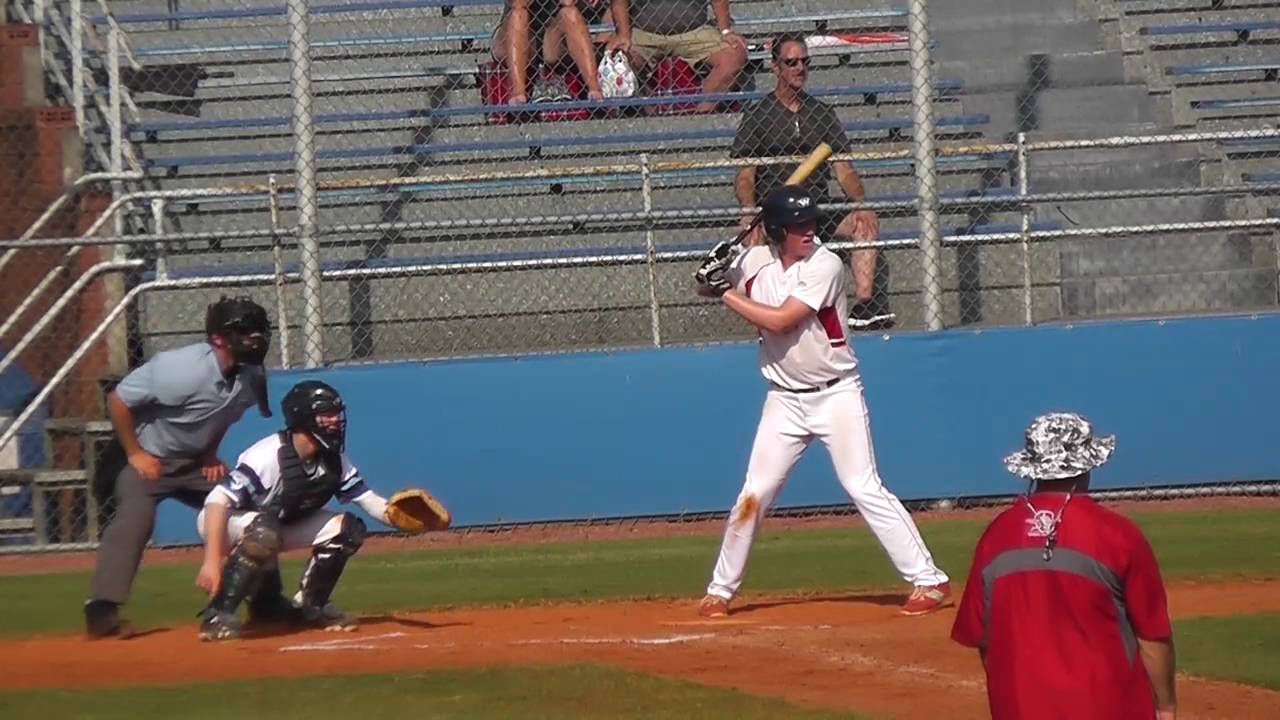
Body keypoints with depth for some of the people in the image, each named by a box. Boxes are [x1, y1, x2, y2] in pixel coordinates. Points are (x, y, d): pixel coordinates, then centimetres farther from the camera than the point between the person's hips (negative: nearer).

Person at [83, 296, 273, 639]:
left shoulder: (251, 375, -11)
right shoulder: (182, 369, -31)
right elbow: (117, 400, -22)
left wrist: (211, 453, 3)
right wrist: (134, 453, -19)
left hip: (197, 463, 7)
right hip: (148, 459, -7)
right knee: (134, 517, -28)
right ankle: (101, 611, -32)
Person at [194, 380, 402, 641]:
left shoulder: (334, 460, -9)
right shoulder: (268, 456, -31)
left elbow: (367, 499, -7)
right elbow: (218, 501, -36)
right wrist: (212, 561, -43)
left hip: (277, 525, 7)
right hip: (224, 524, -7)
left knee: (347, 529, -6)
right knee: (265, 533, -40)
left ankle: (307, 607, 8)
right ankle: (217, 615, -27)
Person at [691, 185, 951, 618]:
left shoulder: (824, 266, -16)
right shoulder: (756, 261, -1)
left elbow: (779, 321, -23)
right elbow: (711, 287, 15)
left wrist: (727, 293, -18)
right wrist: (712, 278, -9)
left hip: (836, 394, -5)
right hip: (785, 399, 5)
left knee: (865, 490, -11)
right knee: (754, 495, 5)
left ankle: (929, 581, -8)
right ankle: (721, 589, 18)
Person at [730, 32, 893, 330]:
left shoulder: (823, 114, 19)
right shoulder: (757, 116, 9)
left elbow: (844, 170, 13)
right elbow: (745, 175, 2)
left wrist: (861, 202, -8)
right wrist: (749, 212, -19)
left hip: (819, 211, 3)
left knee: (865, 223, -25)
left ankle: (864, 305, -32)